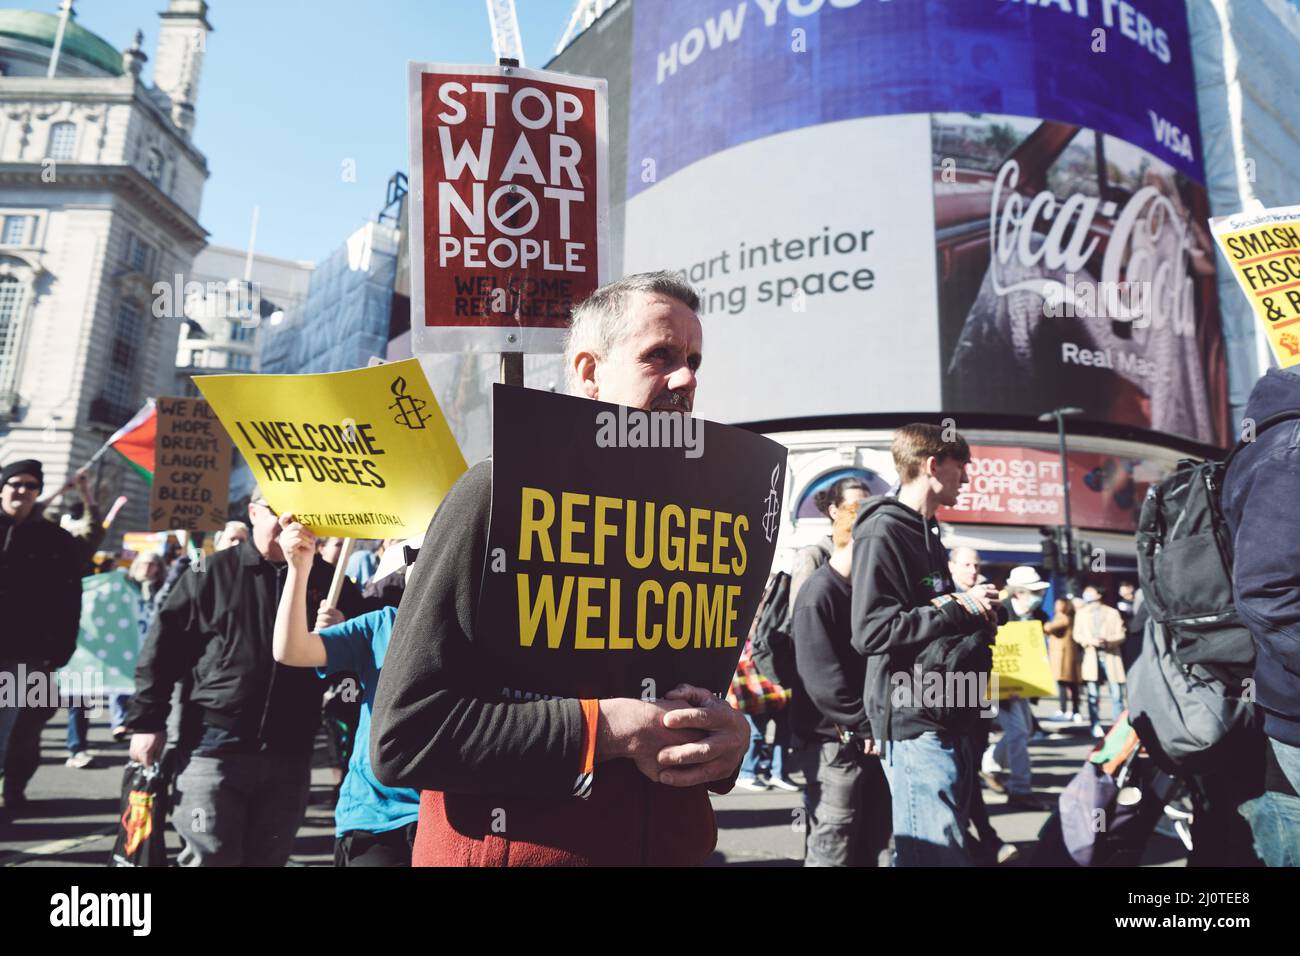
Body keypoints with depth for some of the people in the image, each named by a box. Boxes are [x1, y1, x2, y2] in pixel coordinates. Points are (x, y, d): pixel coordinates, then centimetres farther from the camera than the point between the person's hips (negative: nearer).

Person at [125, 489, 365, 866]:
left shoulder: (328, 580, 4)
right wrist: (147, 721, 3)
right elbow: (163, 649, 4)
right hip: (216, 746, -2)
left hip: (289, 757, 2)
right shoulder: (214, 571, 0)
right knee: (209, 859, -1)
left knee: (268, 859, 14)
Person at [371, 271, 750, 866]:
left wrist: (730, 738, -10)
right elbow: (403, 735, -19)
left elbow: (704, 698, 11)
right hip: (518, 847, -5)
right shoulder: (499, 493, -15)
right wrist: (602, 730, -24)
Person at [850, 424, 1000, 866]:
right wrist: (960, 607, -17)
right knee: (937, 854, -7)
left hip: (945, 718, 10)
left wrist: (975, 614, 9)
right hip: (914, 720, -10)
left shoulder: (926, 533, 17)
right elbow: (871, 631, -23)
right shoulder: (882, 532, -13)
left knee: (949, 845, 17)